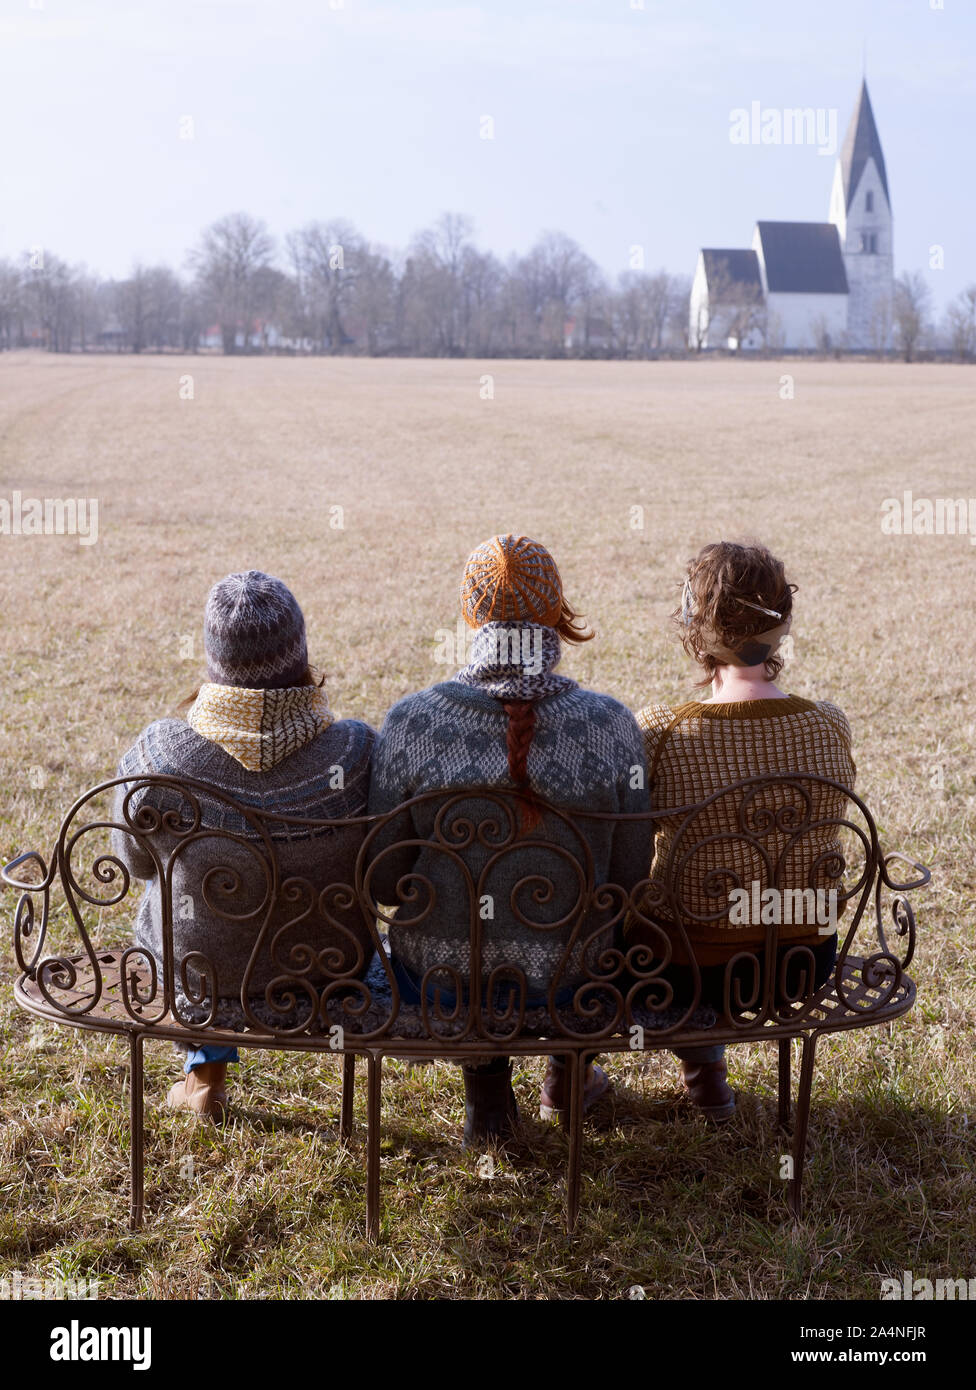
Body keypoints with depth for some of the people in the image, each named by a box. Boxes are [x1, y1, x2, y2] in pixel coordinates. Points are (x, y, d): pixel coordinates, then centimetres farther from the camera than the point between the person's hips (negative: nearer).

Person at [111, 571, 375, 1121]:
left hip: (198, 972, 0)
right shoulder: (356, 754, -25)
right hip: (329, 968, 0)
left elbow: (136, 860, -6)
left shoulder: (156, 757, -25)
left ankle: (206, 1075, 46)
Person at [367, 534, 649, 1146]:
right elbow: (630, 877, -5)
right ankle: (569, 1071, 49)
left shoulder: (412, 720, -15)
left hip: (439, 981, 0)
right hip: (571, 982, 1)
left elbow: (383, 880, -7)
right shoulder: (611, 724, -14)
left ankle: (486, 1083, 30)